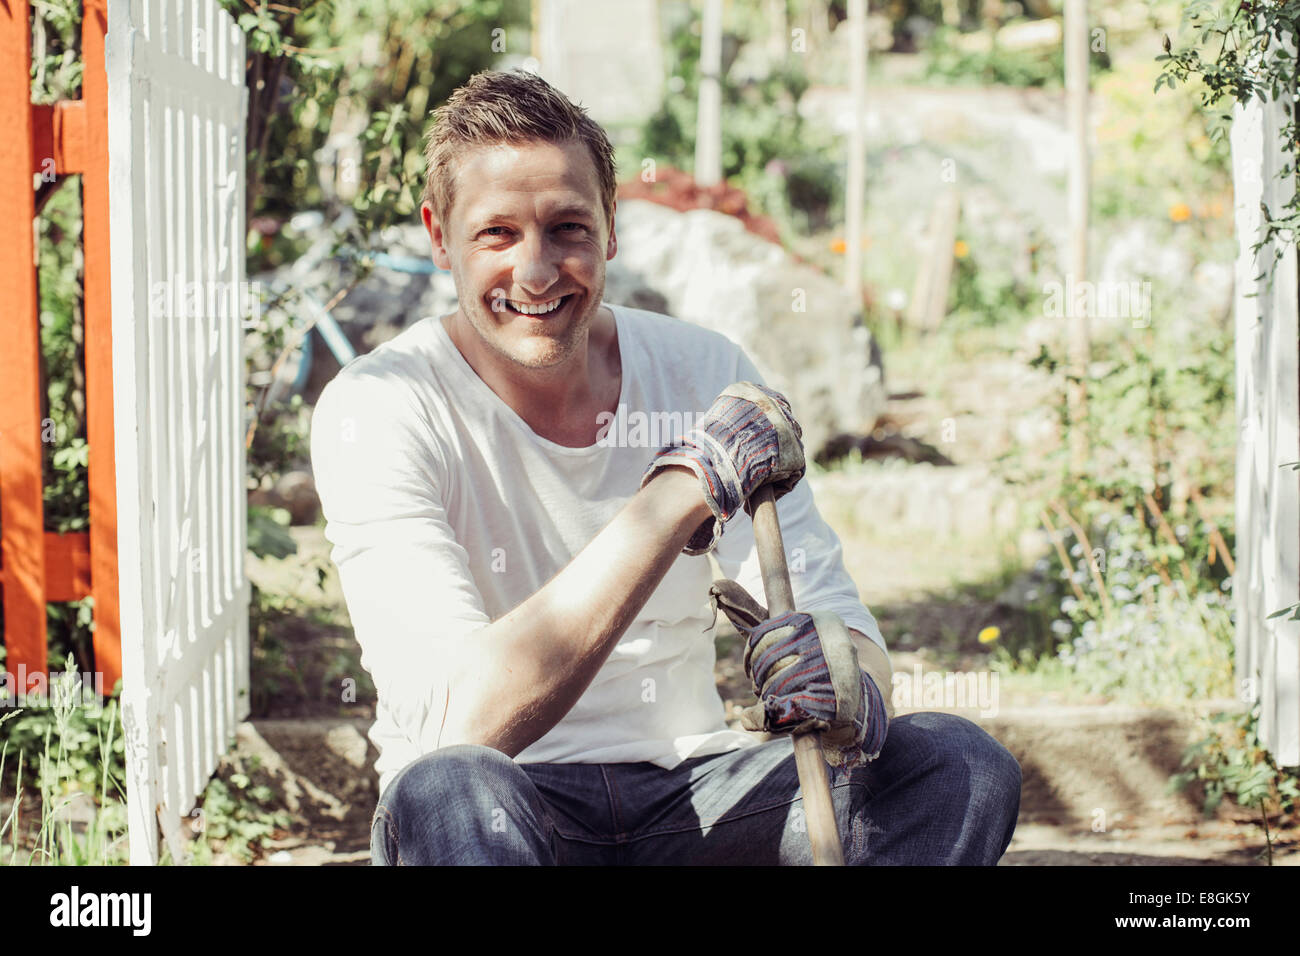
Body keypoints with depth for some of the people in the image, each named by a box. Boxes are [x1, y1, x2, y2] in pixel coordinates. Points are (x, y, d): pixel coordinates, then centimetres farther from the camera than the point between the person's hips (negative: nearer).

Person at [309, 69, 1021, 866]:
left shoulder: (707, 373, -1)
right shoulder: (375, 409, -14)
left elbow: (840, 624, -5)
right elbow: (460, 722, -28)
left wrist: (850, 693, -32)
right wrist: (685, 488, -31)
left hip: (690, 789, 5)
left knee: (963, 766, -19)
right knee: (450, 791, -39)